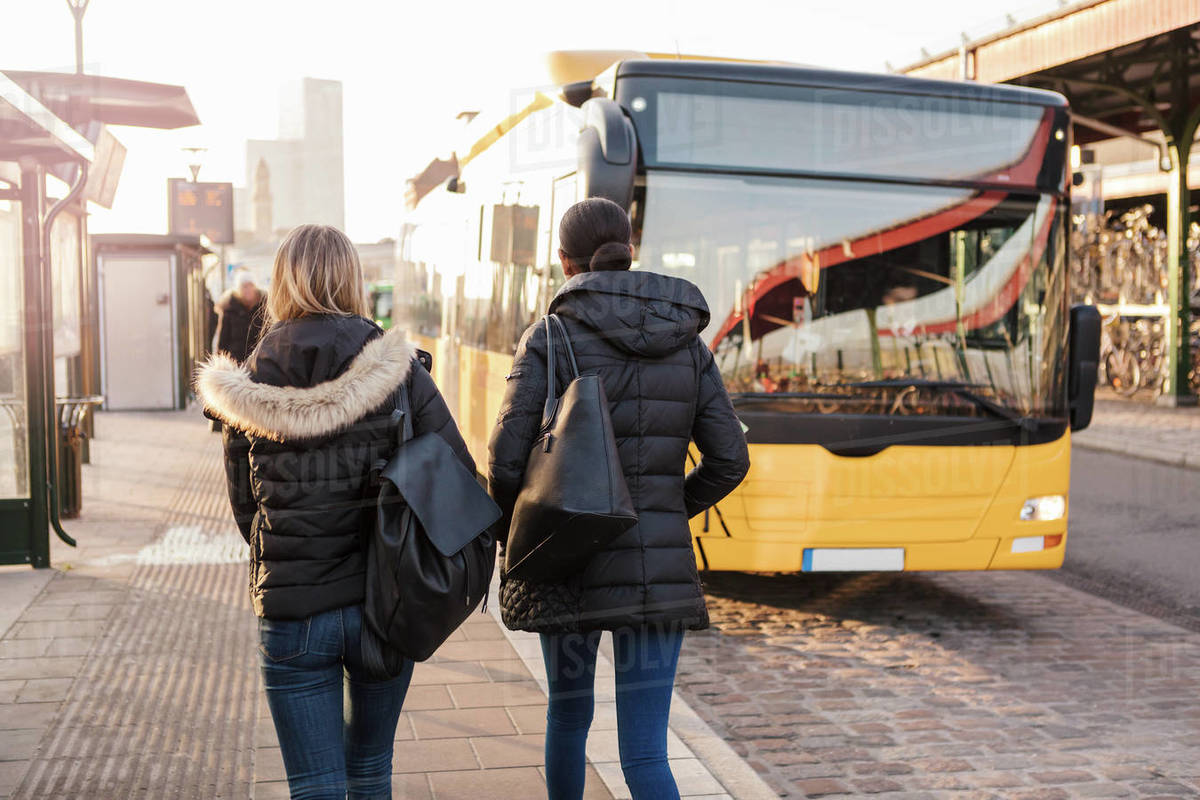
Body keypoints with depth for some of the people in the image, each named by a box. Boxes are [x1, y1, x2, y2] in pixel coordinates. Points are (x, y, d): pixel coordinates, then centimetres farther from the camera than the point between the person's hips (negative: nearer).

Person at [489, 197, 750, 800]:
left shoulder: (550, 337, -6)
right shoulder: (687, 343, 4)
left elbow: (506, 459, -12)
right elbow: (729, 460, 3)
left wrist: (515, 535, 8)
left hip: (569, 566, -1)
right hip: (659, 570, 1)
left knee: (569, 711, 24)